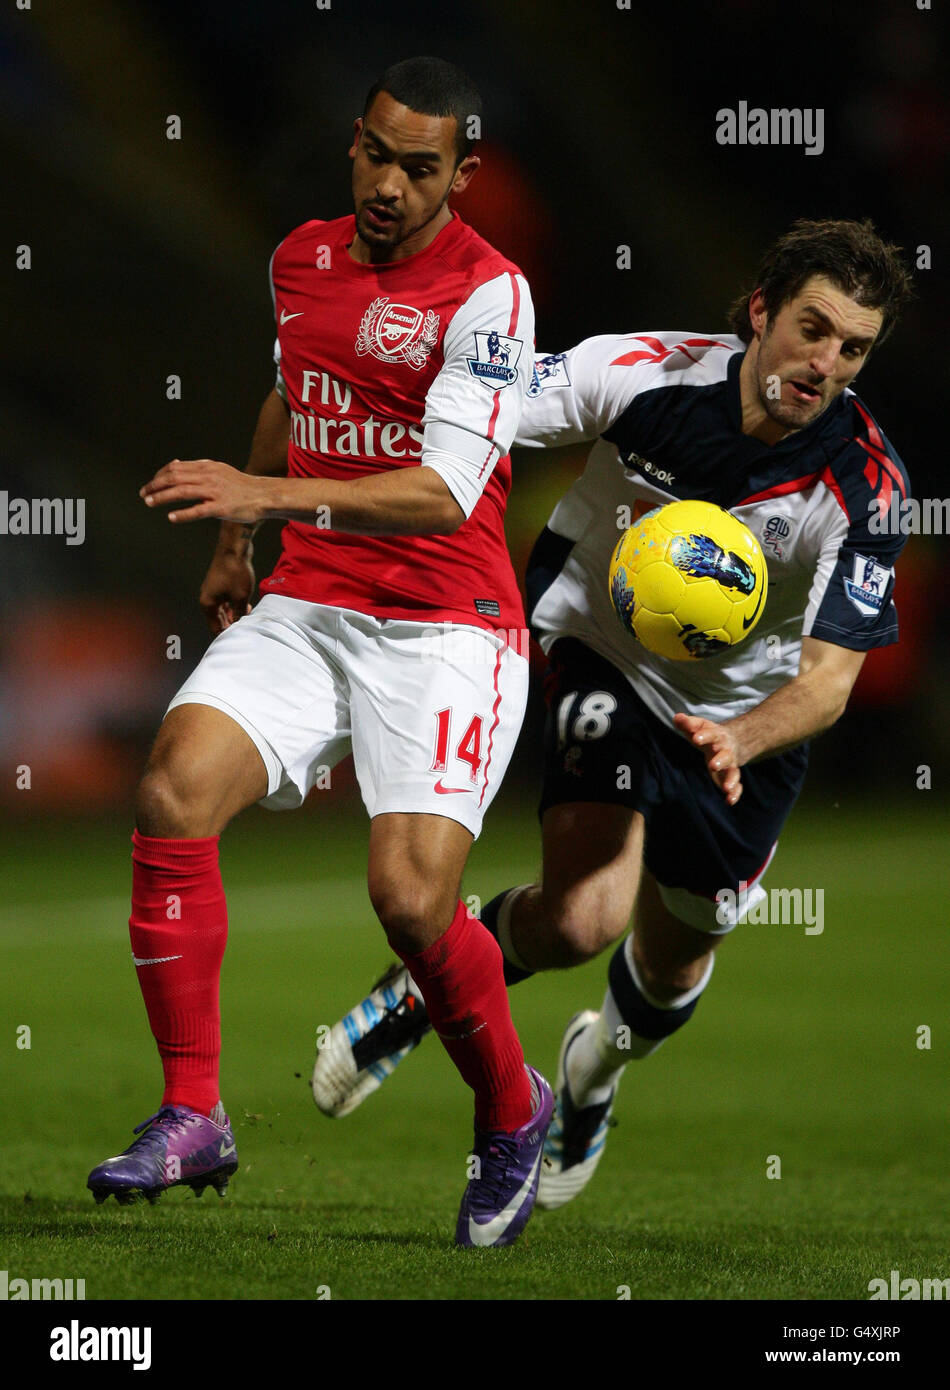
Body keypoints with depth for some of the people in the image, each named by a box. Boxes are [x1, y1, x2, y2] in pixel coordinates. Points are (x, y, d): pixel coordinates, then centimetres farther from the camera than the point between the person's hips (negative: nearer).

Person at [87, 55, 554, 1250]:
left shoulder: (486, 292, -11)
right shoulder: (302, 258, 10)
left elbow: (443, 493, -22)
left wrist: (272, 492, -32)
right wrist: (234, 546, 36)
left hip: (442, 631, -5)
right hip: (303, 608, 6)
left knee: (410, 894, -20)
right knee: (174, 790, -20)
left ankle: (511, 1112, 11)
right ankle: (191, 1116, -13)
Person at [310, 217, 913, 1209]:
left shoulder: (865, 483, -26)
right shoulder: (642, 373, -27)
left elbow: (829, 678, -25)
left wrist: (739, 740, -45)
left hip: (746, 713, 2)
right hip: (601, 655, -2)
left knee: (675, 959, 17)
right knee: (583, 917, -23)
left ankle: (595, 1073, 53)